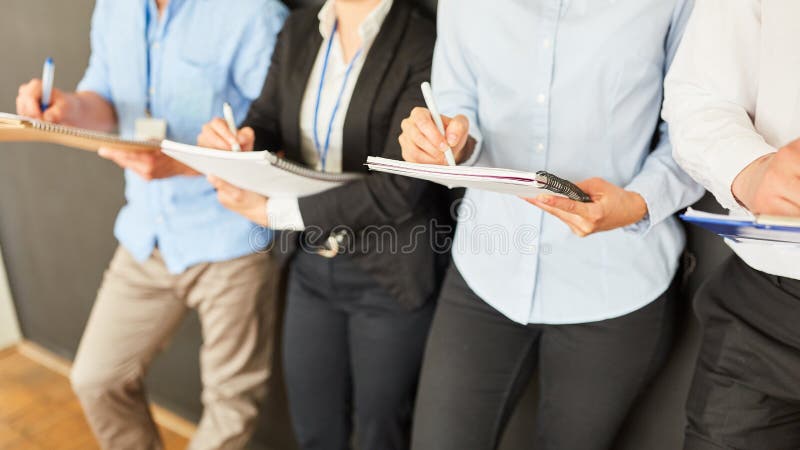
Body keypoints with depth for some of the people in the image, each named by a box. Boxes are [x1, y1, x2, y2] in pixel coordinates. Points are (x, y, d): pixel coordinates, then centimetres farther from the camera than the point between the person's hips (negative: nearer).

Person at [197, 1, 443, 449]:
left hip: (389, 276, -5)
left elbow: (396, 190, -23)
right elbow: (267, 122, 5)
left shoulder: (422, 47, -18)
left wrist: (272, 211, -23)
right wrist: (234, 141, -19)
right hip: (312, 266, 6)